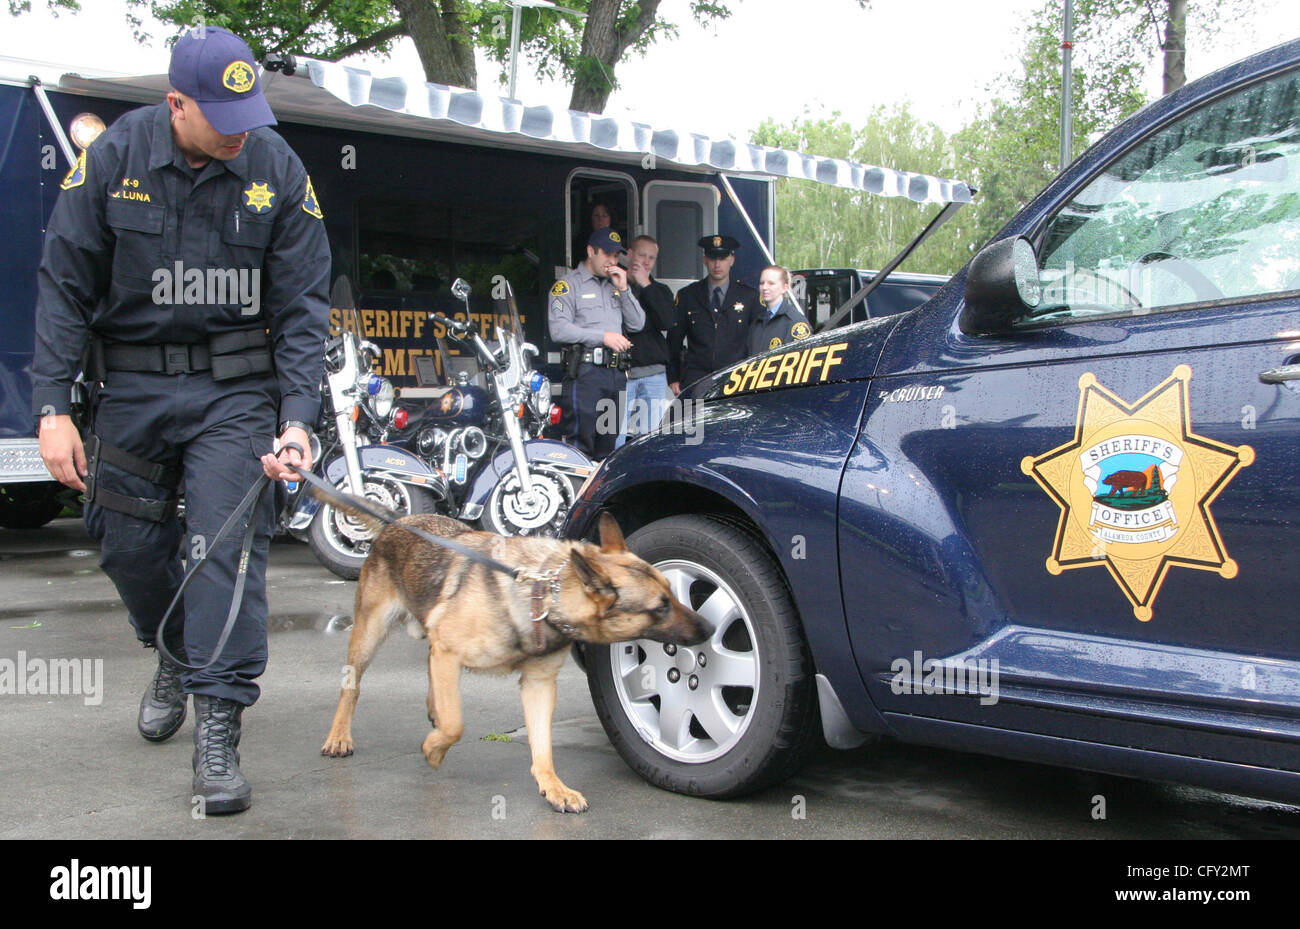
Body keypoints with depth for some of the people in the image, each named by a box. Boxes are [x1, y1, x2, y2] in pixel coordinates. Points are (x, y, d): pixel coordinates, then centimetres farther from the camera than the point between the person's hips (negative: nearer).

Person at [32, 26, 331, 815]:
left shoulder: (279, 170, -7)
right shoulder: (114, 157, -7)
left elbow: (303, 305, -6)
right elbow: (65, 287, -3)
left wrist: (297, 418, -17)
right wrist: (52, 405, -10)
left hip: (236, 389, -2)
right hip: (132, 386, 2)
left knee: (226, 547, -10)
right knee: (128, 545, 11)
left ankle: (218, 732, -4)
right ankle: (176, 657, 41)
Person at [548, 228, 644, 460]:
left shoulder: (616, 285, 21)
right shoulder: (569, 284, 1)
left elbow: (637, 324, 13)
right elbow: (558, 329, -11)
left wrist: (624, 289, 2)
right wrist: (603, 336, -14)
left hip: (616, 371, 6)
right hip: (585, 371, -6)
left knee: (608, 442, 8)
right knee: (582, 438, -12)